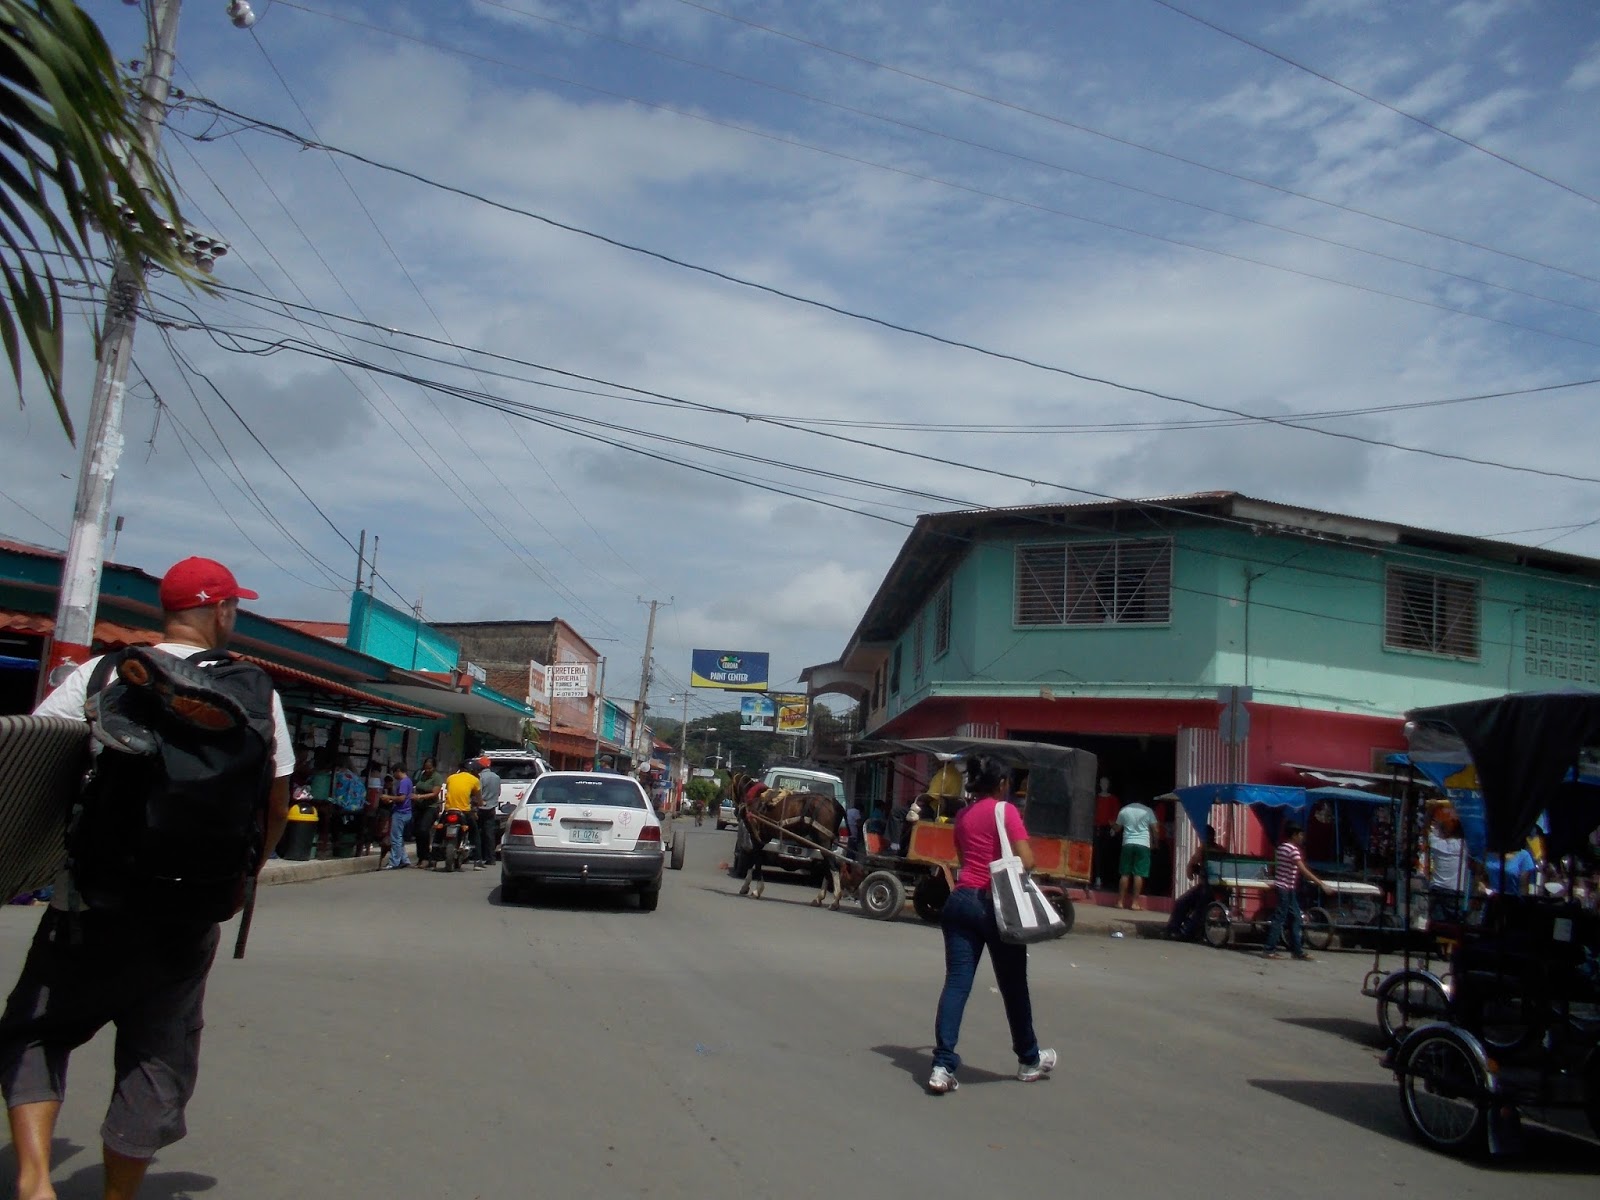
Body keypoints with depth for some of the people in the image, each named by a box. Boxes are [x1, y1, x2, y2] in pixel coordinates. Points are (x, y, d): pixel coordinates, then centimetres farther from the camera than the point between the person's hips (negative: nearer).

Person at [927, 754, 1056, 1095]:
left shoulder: (962, 816, 14)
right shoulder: (1005, 811, -5)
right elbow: (1026, 860, -12)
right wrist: (1011, 869, 6)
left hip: (960, 900, 5)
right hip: (995, 903, -5)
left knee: (956, 982, 0)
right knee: (1013, 984, 12)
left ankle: (943, 1066, -10)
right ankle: (1029, 1060, 29)